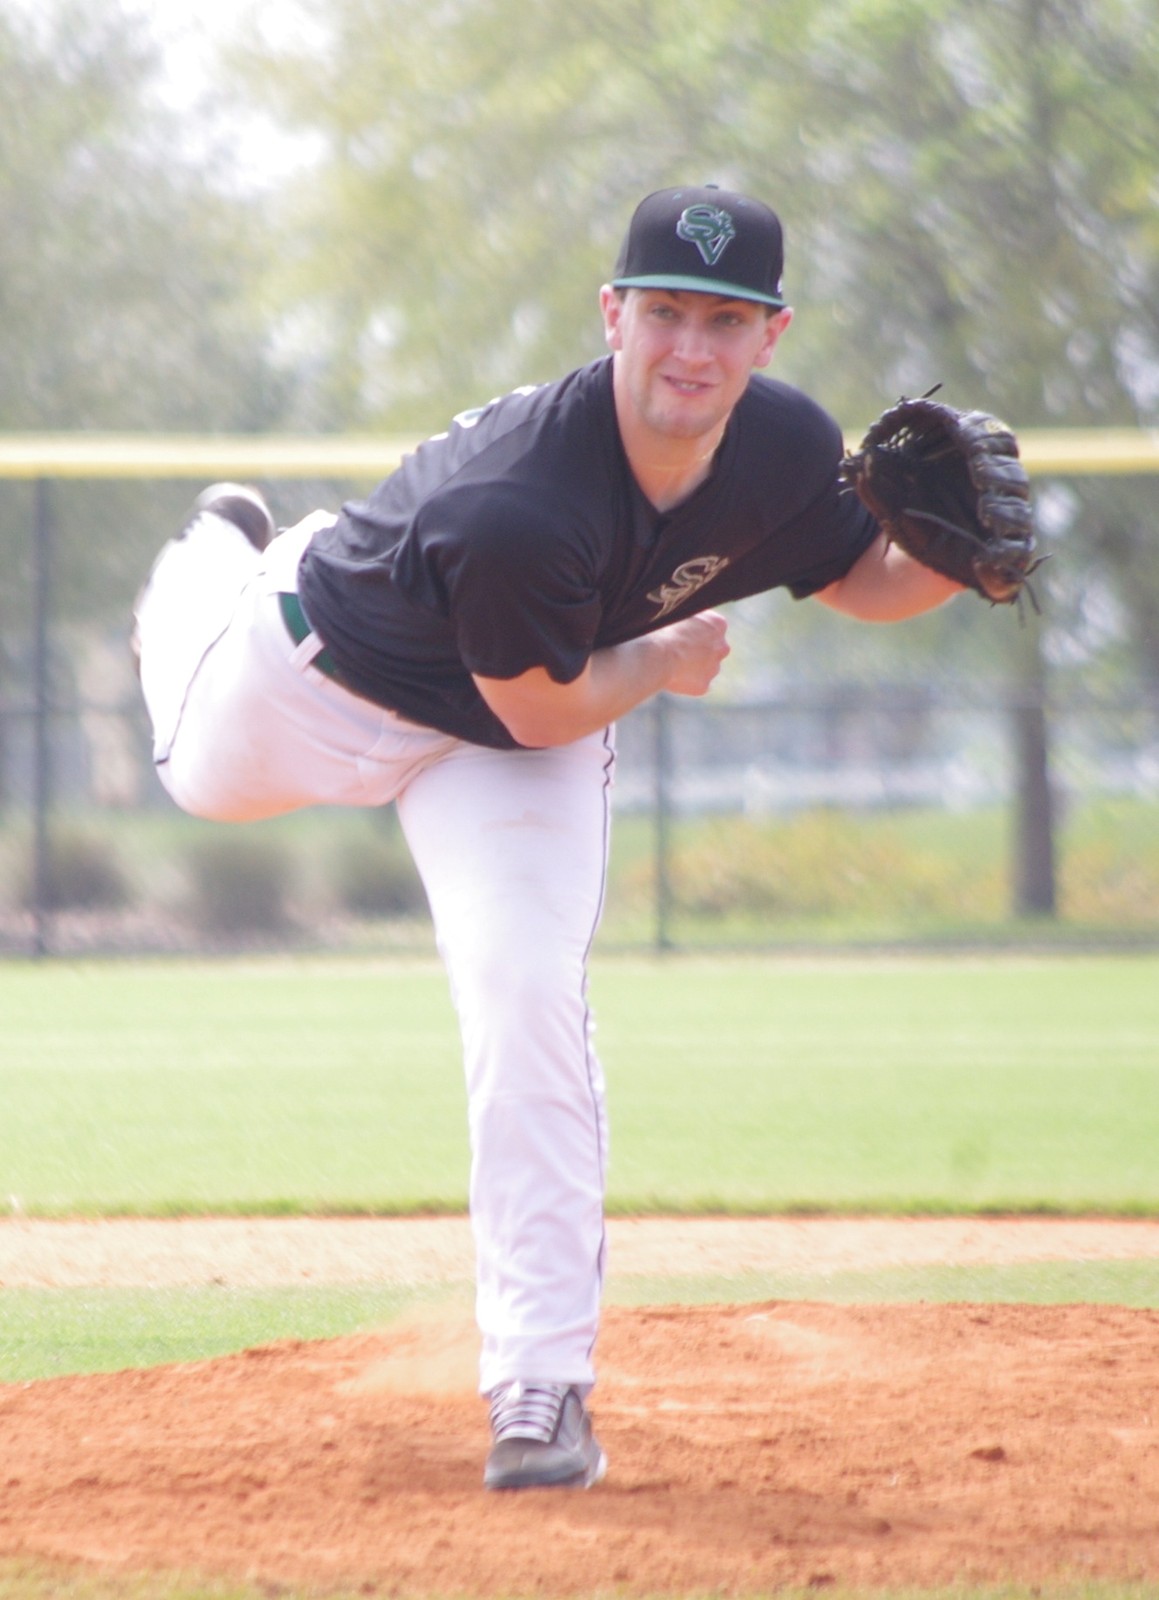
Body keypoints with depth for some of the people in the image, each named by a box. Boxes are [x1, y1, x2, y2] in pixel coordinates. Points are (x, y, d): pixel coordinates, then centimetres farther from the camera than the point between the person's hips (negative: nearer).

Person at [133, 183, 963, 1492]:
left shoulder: (790, 451, -25)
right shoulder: (513, 508, -44)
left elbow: (857, 577, -4)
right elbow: (543, 708, -31)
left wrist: (956, 560, -24)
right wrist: (667, 657, -16)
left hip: (512, 753, 2)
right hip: (325, 676, -2)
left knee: (526, 993, -17)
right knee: (208, 780, 30)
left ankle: (540, 1378, -9)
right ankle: (220, 561, 65)